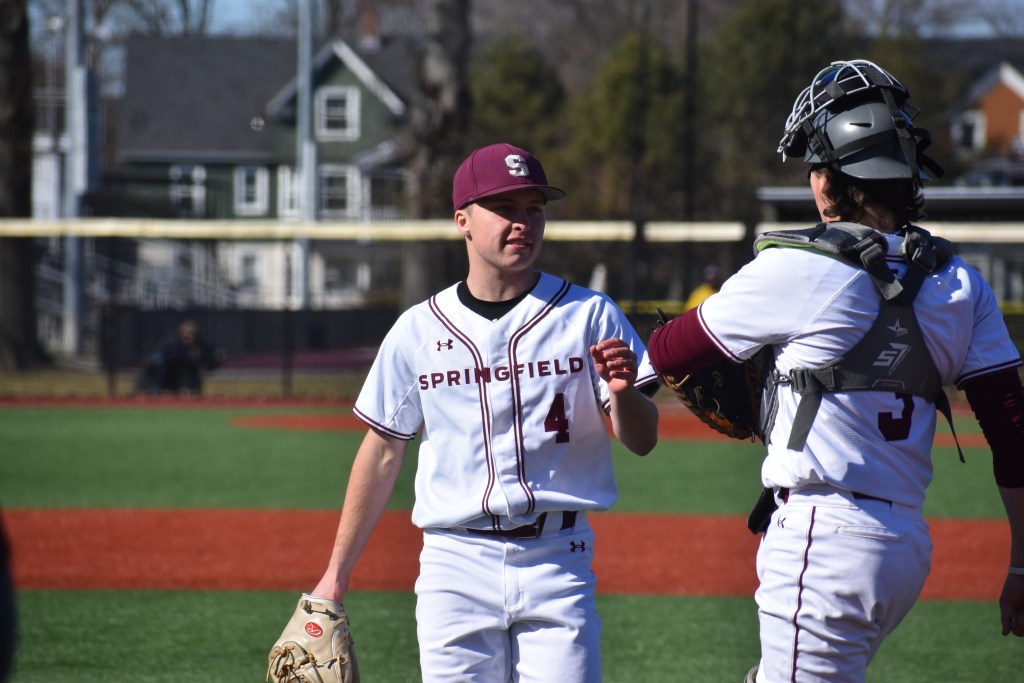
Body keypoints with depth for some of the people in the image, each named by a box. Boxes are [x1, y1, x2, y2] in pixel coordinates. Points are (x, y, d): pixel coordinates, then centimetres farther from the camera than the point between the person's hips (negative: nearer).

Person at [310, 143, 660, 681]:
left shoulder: (588, 316, 3)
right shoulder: (418, 330, 6)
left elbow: (642, 441, 1)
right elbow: (382, 454, 12)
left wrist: (621, 391, -22)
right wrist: (337, 574, 12)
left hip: (557, 561, -1)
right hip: (456, 564, 1)